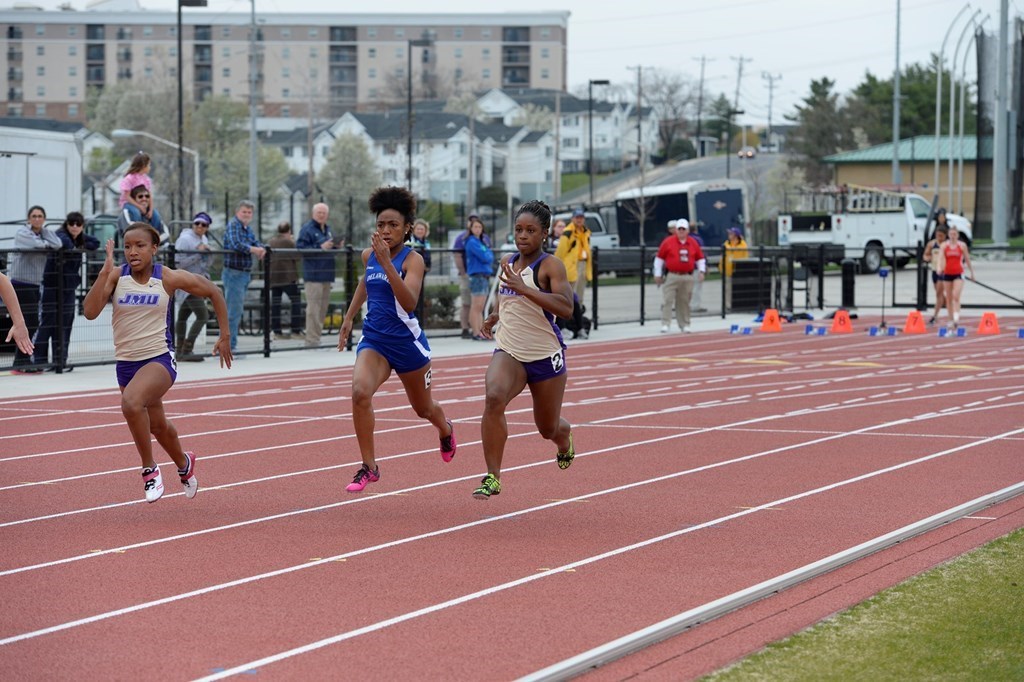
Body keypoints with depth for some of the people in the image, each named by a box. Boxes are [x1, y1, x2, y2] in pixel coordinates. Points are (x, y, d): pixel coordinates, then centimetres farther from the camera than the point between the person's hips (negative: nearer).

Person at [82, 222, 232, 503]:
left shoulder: (169, 278, -9)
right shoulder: (116, 276, -5)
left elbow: (213, 292, 5)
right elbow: (90, 312, -18)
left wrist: (224, 337, 6)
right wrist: (105, 272, -24)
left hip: (159, 359, -4)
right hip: (126, 362, 4)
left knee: (131, 402, -34)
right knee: (156, 425, 22)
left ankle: (149, 469, -14)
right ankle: (184, 464, 53)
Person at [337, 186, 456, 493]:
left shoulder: (412, 259, -14)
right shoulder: (369, 255, 2)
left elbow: (409, 302, -31)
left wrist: (386, 263, -37)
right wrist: (349, 317, 25)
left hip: (407, 341, -3)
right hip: (373, 340, 3)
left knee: (423, 407, 18)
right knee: (360, 392, -26)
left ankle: (445, 430, 57)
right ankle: (369, 467, -17)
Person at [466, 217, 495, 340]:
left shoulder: (481, 242, 19)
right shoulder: (472, 242, -8)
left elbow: (490, 256, 16)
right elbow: (484, 257, -15)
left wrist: (488, 257, -3)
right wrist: (489, 256, 3)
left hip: (485, 275, 9)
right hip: (477, 275, -9)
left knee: (480, 307, 9)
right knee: (476, 306, -8)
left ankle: (481, 332, 11)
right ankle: (476, 333, -8)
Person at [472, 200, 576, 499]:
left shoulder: (550, 266, -14)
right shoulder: (507, 262, 5)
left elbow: (566, 308, -30)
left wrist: (523, 288, -36)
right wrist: (495, 315, 9)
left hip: (546, 356, -3)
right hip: (509, 352, 3)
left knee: (548, 429, 13)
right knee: (493, 398, -29)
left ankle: (565, 440, 54)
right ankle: (492, 477, -26)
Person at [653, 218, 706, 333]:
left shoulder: (693, 243, 9)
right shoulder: (668, 242, 1)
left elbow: (700, 258, 18)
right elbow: (659, 258, 4)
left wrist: (701, 270, 4)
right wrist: (658, 274, 1)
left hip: (687, 277, 2)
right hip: (671, 276, -2)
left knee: (684, 302, 6)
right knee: (667, 301, -8)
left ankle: (684, 325, 13)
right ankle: (665, 324, -8)